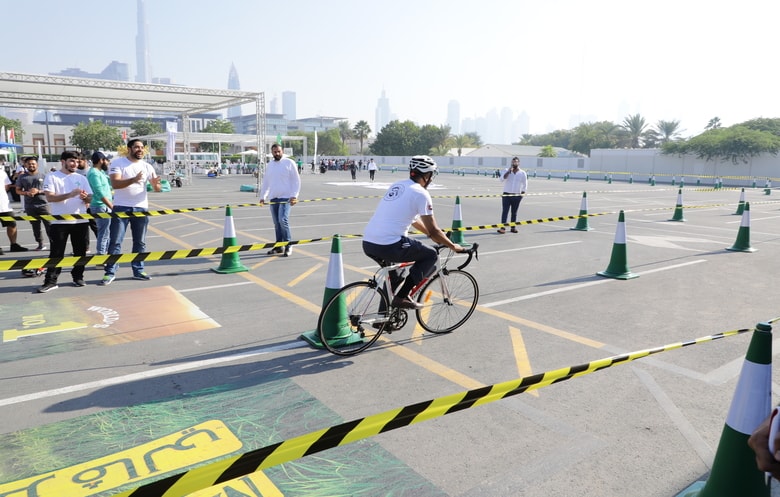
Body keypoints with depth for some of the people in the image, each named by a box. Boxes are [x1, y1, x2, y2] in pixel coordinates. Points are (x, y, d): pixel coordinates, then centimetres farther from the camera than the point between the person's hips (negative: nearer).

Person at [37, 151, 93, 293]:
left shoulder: (81, 178, 11)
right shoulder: (52, 177, 0)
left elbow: (90, 198, 8)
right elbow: (50, 197, -11)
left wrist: (85, 197, -16)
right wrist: (70, 194, -23)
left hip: (80, 221, 3)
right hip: (60, 222, -3)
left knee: (80, 251, 7)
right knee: (56, 253, -1)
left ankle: (78, 277, 19)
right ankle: (51, 281, 3)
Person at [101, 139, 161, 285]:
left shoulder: (147, 166, 4)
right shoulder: (117, 163, -6)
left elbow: (156, 188, 0)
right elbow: (115, 184, -19)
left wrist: (156, 184, -25)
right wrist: (134, 179, -35)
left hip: (141, 208, 4)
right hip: (121, 208, -4)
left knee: (140, 242, 10)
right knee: (115, 242, 0)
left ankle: (138, 271, 20)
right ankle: (110, 273, 8)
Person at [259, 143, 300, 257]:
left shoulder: (289, 163, -2)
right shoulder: (270, 165, 14)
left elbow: (296, 180, -4)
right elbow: (265, 182, 20)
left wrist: (294, 196, -12)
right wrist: (262, 197, 14)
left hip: (286, 197, -5)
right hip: (273, 198, 5)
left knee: (283, 220, -16)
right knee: (276, 223, 8)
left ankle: (288, 246, -5)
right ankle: (279, 246, 17)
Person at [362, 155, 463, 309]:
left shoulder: (397, 185, 21)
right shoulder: (421, 193, -4)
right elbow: (433, 230, -1)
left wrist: (435, 235, 40)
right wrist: (453, 246, 15)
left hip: (367, 244, 8)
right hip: (388, 246, -8)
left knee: (394, 265, 35)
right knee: (431, 255, 10)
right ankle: (401, 297, 4)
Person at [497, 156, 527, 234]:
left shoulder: (522, 173, 3)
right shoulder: (507, 171, 2)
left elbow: (525, 184, 10)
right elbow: (502, 179, -14)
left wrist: (522, 193, 2)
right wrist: (509, 171, -18)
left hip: (516, 196, 1)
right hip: (506, 195, -1)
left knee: (514, 212, 8)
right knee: (505, 211, -8)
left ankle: (513, 227, 15)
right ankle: (502, 227, -11)